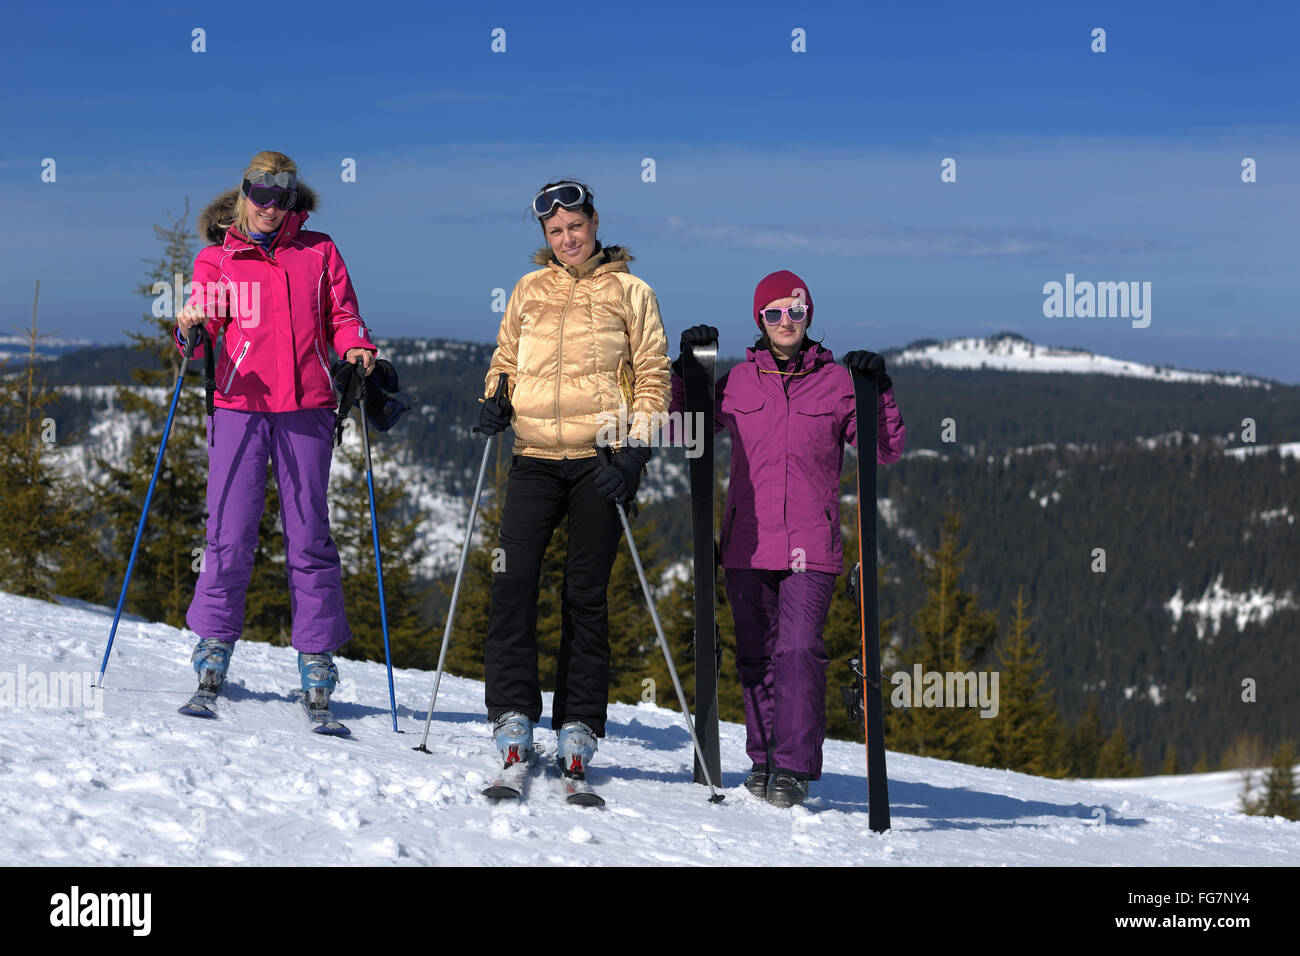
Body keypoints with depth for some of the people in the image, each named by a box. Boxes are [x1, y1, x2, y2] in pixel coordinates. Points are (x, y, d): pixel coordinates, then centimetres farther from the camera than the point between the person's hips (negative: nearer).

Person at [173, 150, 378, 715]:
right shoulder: (216, 260, 12)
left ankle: (317, 659, 6)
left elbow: (341, 319, 14)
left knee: (309, 536, 0)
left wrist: (356, 349, -7)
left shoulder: (319, 253, 15)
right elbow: (204, 329, 1)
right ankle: (214, 645, 11)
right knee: (231, 535, -6)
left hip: (306, 409, 1)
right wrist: (191, 331, -22)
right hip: (240, 405, 0)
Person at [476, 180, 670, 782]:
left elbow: (653, 376, 5)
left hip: (601, 461, -2)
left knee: (586, 595, 0)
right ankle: (513, 713, -7)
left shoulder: (629, 292, 7)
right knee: (513, 580, -12)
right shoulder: (529, 290, 15)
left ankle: (578, 726, 6)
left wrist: (635, 450, -7)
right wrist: (496, 401, 2)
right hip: (535, 459, 2)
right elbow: (505, 359, 23)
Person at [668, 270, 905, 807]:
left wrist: (879, 392, -11)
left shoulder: (836, 381, 5)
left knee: (799, 651, -14)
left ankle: (795, 767, -9)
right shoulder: (737, 382, 10)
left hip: (811, 546, -2)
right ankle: (763, 756, 19)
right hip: (748, 544, 2)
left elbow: (886, 451, 3)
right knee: (756, 655, 6)